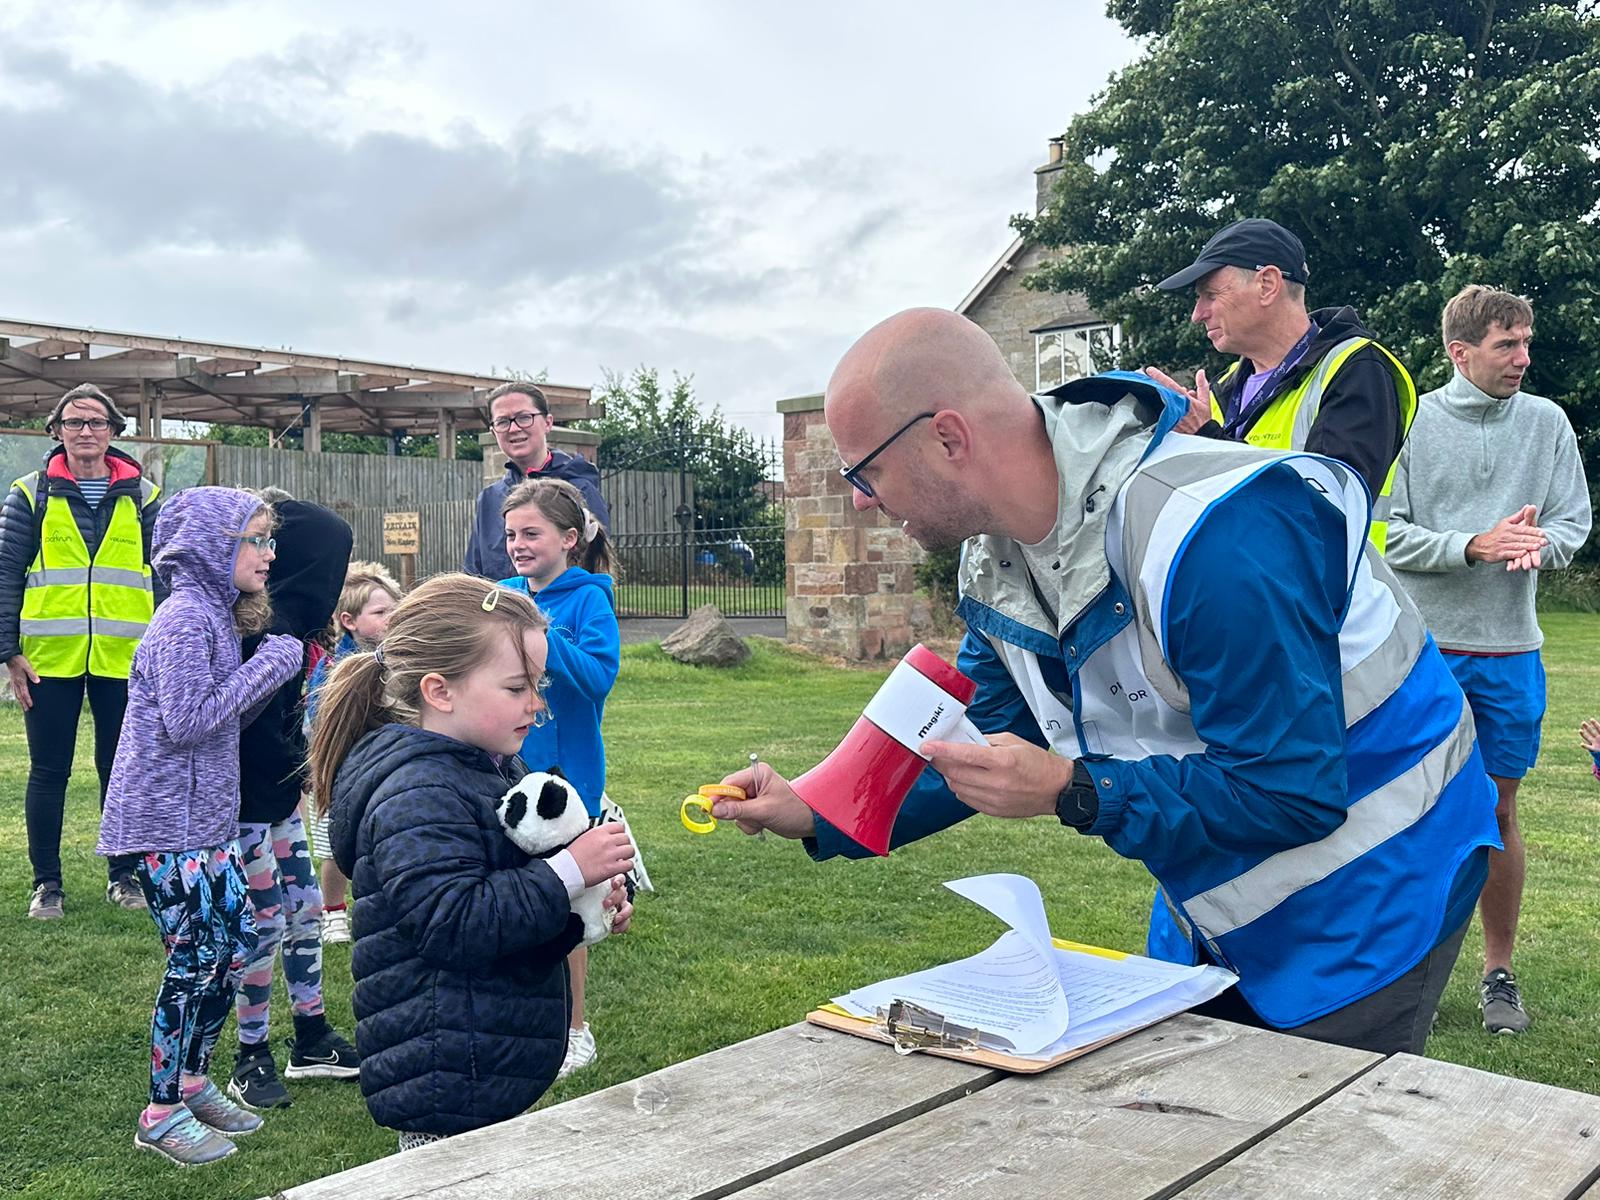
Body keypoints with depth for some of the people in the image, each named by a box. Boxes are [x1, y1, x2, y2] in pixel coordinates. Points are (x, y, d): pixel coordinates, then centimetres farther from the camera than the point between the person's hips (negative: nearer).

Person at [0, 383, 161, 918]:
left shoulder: (142, 496, 7)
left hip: (124, 658, 1)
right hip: (49, 657, -1)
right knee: (48, 772, 7)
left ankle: (124, 874, 21)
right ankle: (47, 882, 19)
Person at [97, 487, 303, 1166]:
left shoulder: (218, 614, 13)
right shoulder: (185, 619, -17)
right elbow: (186, 721, -23)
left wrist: (277, 666, 1)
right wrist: (267, 667, -17)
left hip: (204, 818, 9)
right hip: (166, 821, -9)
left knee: (235, 940, 12)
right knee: (196, 959, -3)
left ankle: (193, 1082, 27)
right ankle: (163, 1114, 11)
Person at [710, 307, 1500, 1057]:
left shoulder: (1212, 537, -33)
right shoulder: (996, 556, -4)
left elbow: (1293, 793, -30)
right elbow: (984, 747, 5)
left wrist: (1069, 792, -32)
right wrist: (819, 815, -3)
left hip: (1364, 901, -8)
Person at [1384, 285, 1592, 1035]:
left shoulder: (1547, 422, 4)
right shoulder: (1410, 422, -4)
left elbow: (1573, 524, 5)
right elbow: (1386, 534, -8)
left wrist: (1535, 544, -17)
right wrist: (1475, 545, -21)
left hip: (1510, 650, 2)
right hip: (1421, 645, -2)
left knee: (1498, 811, 11)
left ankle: (1499, 972, 24)